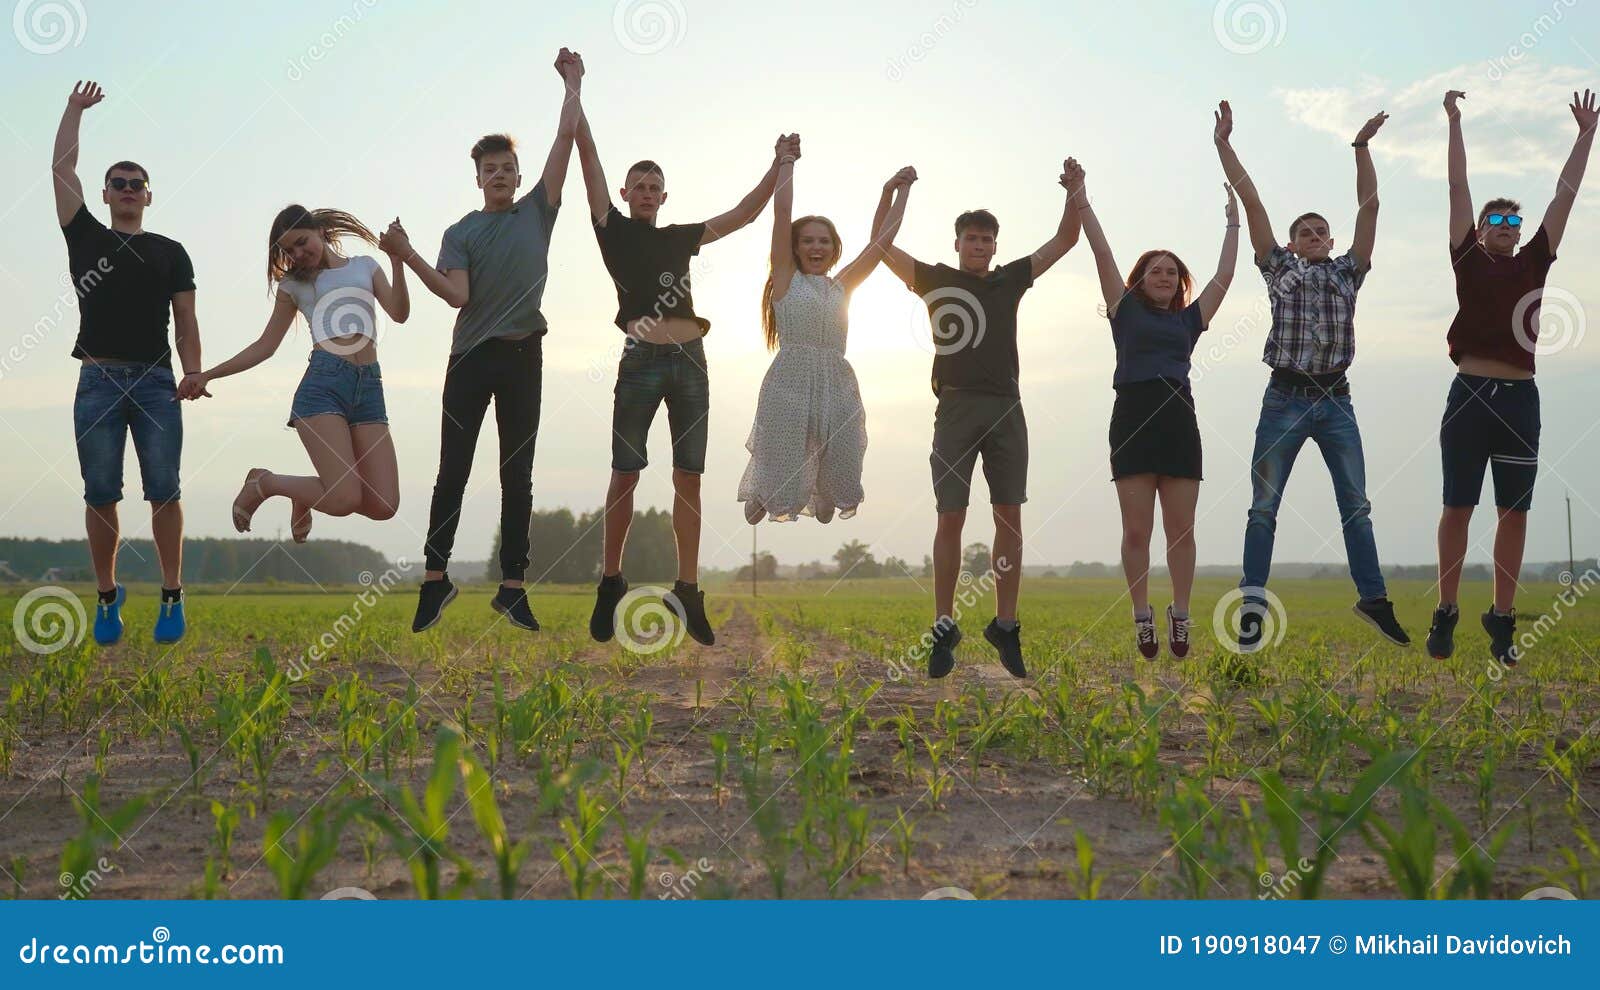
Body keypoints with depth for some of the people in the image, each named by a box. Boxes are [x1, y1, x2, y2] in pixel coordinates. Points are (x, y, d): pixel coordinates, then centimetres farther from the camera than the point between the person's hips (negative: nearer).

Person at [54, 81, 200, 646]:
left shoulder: (171, 252, 15)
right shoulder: (86, 238, 15)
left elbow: (185, 321, 10)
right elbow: (61, 168, 13)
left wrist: (194, 374, -3)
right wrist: (75, 110, 20)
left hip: (156, 382, 0)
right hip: (99, 381, 0)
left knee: (164, 492, -6)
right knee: (101, 496, -1)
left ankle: (172, 597, 0)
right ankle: (107, 596, 9)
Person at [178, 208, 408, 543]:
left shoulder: (365, 266, 20)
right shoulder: (294, 283, 17)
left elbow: (399, 314, 6)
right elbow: (265, 346, 19)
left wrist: (397, 262, -7)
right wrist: (207, 375, 12)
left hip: (369, 388, 3)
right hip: (323, 383, -3)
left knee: (383, 506, -8)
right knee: (345, 499, -19)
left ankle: (309, 495, 22)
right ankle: (262, 483, 10)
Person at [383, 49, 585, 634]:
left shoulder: (537, 212, 11)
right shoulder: (461, 233, 7)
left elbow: (565, 139, 8)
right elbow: (457, 295, -8)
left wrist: (572, 85, 10)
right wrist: (407, 256, -16)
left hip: (524, 356, 1)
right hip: (471, 358, -1)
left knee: (517, 476, 3)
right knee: (453, 473, -1)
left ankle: (513, 587, 6)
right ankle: (435, 579, 6)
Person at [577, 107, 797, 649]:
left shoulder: (681, 237, 19)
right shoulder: (613, 229, 10)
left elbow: (744, 214, 24)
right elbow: (589, 157, 5)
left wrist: (778, 165, 16)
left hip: (690, 361, 3)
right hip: (641, 360, -3)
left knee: (688, 478, 0)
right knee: (624, 475, -2)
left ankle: (687, 590, 1)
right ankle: (610, 583, 8)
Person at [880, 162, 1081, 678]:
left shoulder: (1011, 280, 15)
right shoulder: (935, 280, 9)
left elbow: (1064, 240, 17)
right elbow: (883, 246, 4)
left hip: (1004, 408, 2)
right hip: (956, 407, -2)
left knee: (1010, 515, -1)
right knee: (950, 518, -5)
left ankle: (1006, 625, 5)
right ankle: (944, 627, 1)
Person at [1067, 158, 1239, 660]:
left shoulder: (1189, 318, 18)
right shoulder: (1126, 310, 11)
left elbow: (1223, 276, 23)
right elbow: (1103, 253, 6)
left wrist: (1233, 223, 27)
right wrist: (1079, 198, 2)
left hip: (1179, 420, 2)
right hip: (1133, 417, -2)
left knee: (1181, 528, 1)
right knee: (1136, 529, -3)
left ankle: (1180, 616, 10)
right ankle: (1143, 618, 5)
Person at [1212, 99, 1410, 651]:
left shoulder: (1347, 273, 13)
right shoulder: (1280, 269, 9)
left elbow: (1369, 207, 8)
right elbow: (1251, 201, 5)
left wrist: (1362, 149, 3)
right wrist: (1223, 143, 2)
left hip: (1336, 403, 2)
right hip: (1285, 400, -2)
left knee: (1356, 504, 4)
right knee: (1264, 505, -2)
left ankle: (1373, 598, 10)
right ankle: (1253, 606, -1)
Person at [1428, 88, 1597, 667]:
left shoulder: (1533, 264, 14)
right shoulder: (1470, 263, 7)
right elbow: (1458, 189, 7)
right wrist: (1455, 124, 7)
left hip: (1520, 398, 3)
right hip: (1470, 395, -3)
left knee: (1514, 511, 3)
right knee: (1457, 508, 2)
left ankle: (1503, 619, 9)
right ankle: (1445, 613, 10)